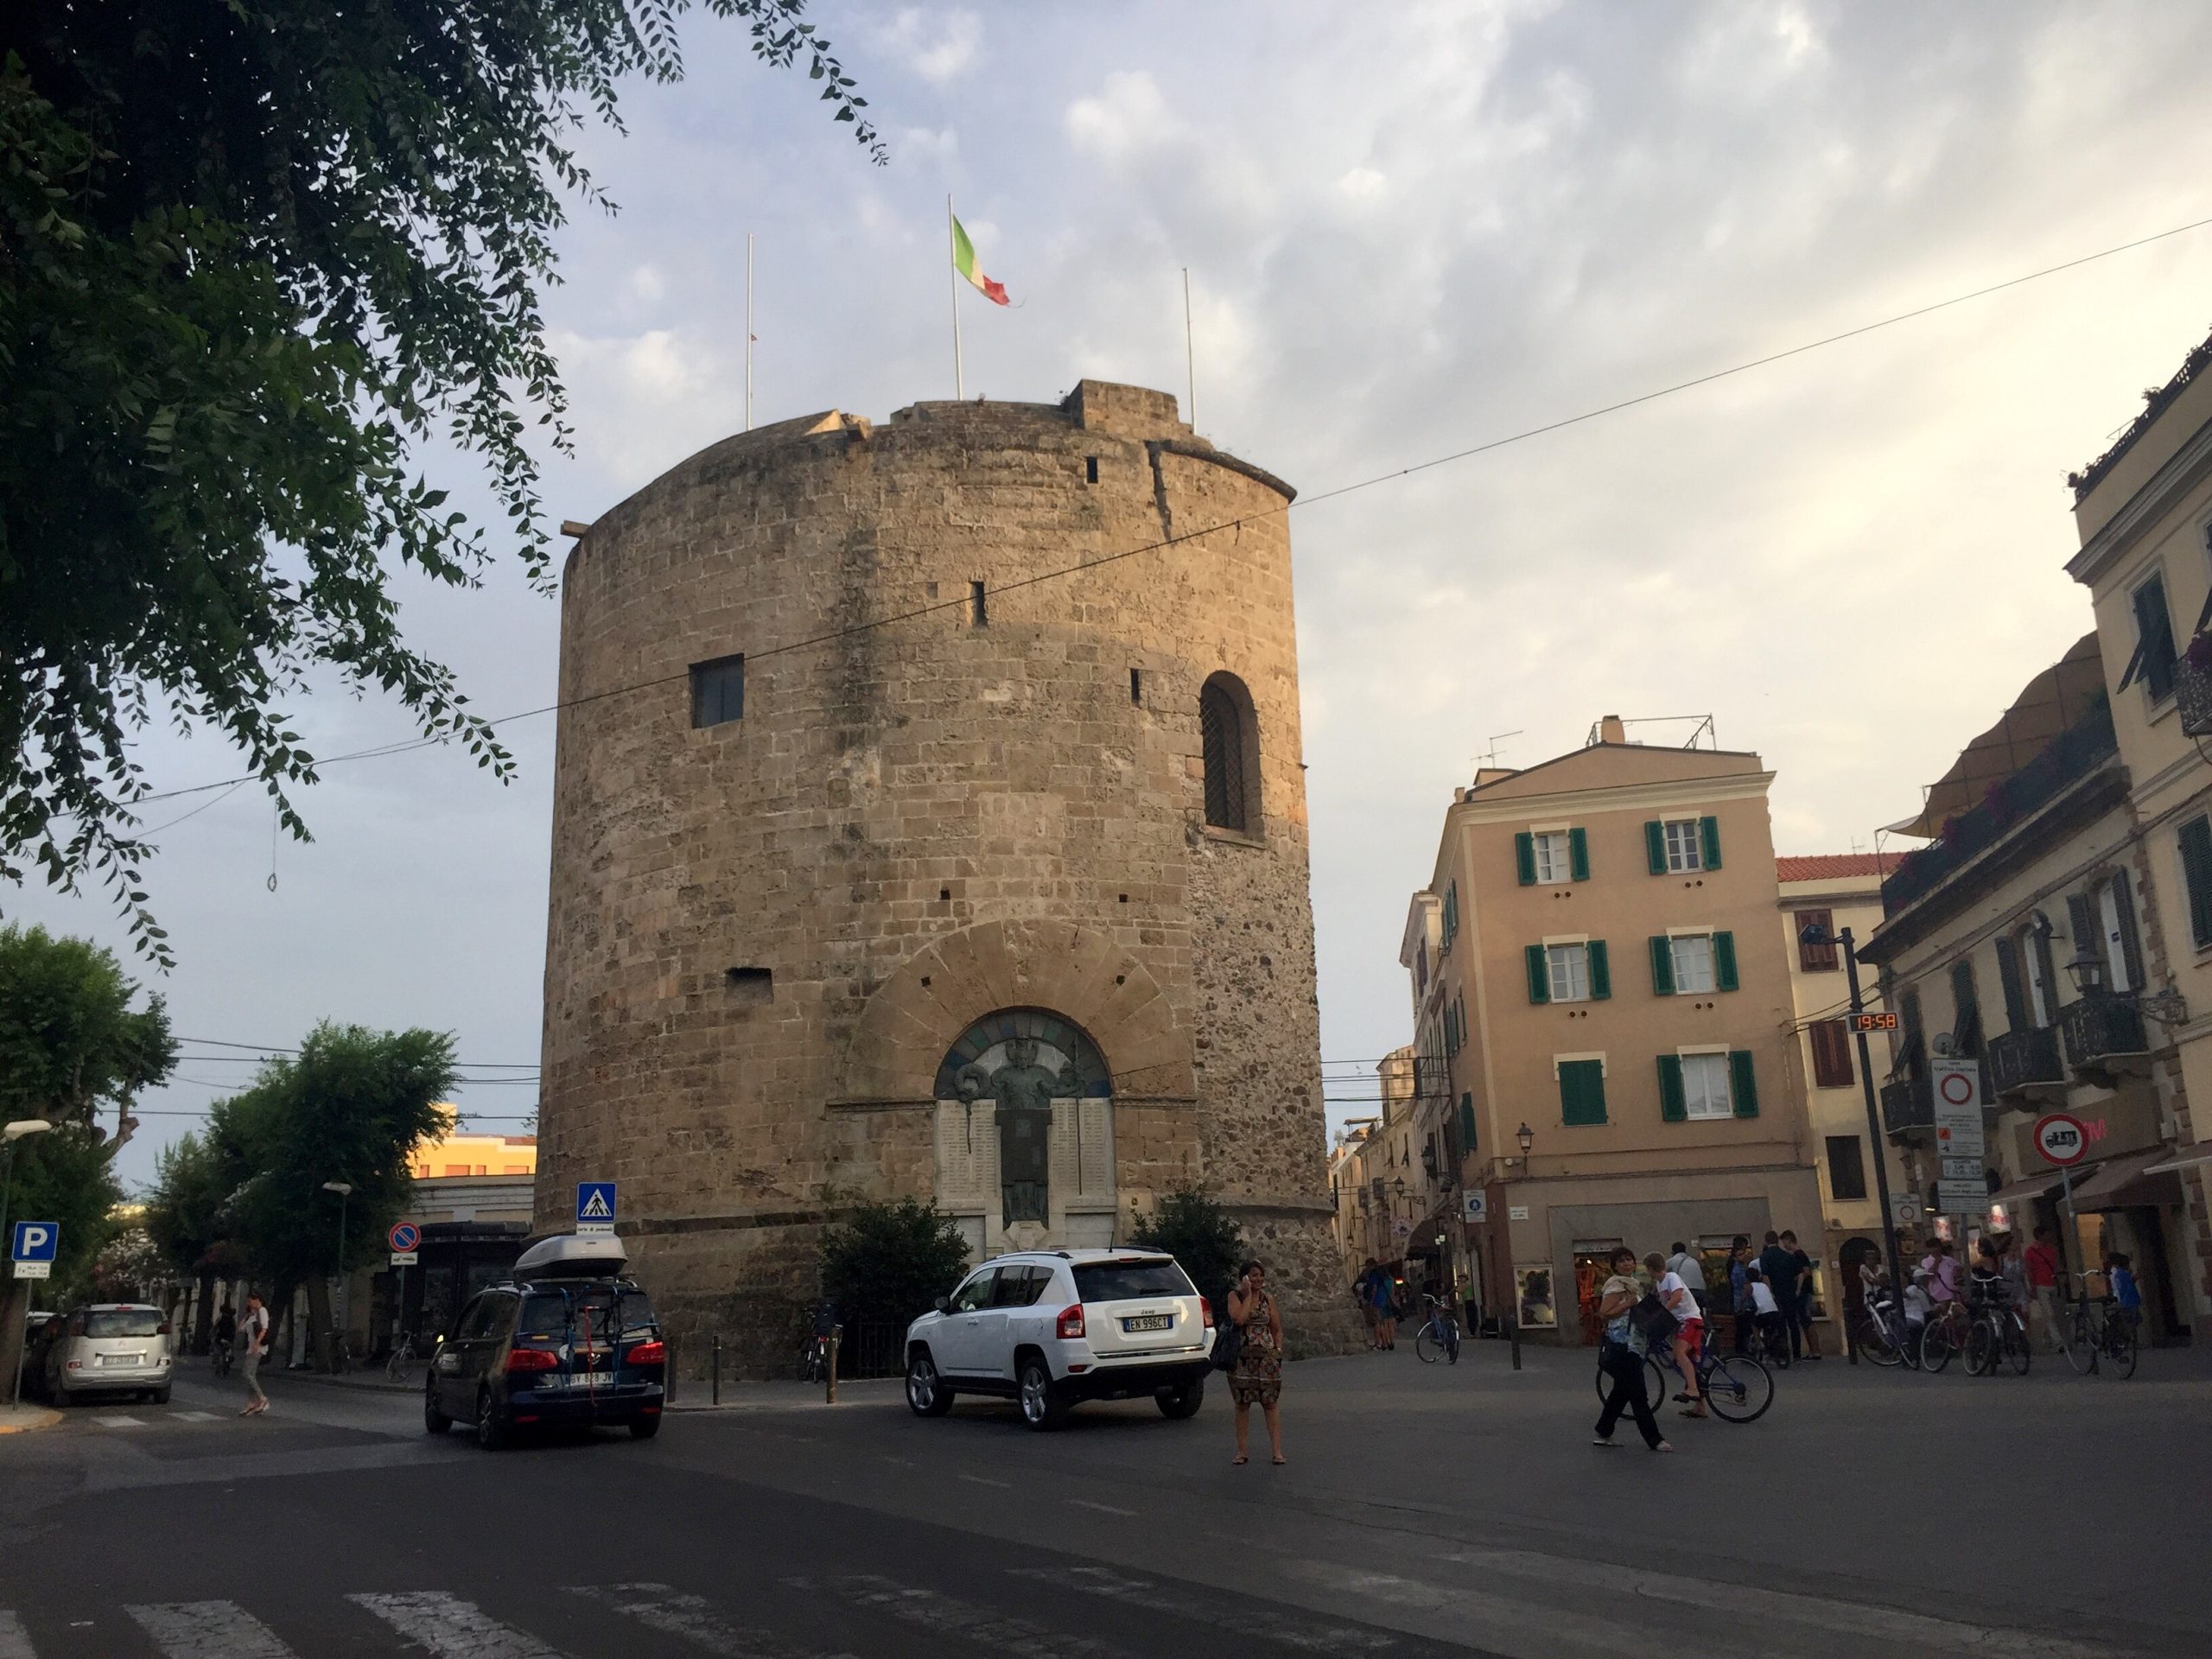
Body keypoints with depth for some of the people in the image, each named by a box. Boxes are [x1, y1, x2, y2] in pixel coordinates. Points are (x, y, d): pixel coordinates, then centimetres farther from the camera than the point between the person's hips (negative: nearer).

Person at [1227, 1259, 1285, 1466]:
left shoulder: (1268, 1299, 7)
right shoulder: (1235, 1296, -1)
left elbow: (1277, 1329, 12)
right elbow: (1240, 1318, -19)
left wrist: (1278, 1351, 1)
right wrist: (1248, 1295, -12)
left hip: (1267, 1356, 1)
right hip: (1242, 1357, -1)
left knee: (1270, 1403, -1)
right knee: (1242, 1403, 4)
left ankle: (1277, 1451, 0)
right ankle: (1241, 1451, 11)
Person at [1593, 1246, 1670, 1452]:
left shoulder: (1632, 1284, 17)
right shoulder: (1617, 1286, -12)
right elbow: (1604, 1314, -21)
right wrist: (1628, 1304, -22)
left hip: (1631, 1346, 10)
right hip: (1622, 1347, -10)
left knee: (1621, 1391, 15)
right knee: (1638, 1395, -6)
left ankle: (1603, 1434, 24)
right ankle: (1654, 1440, -2)